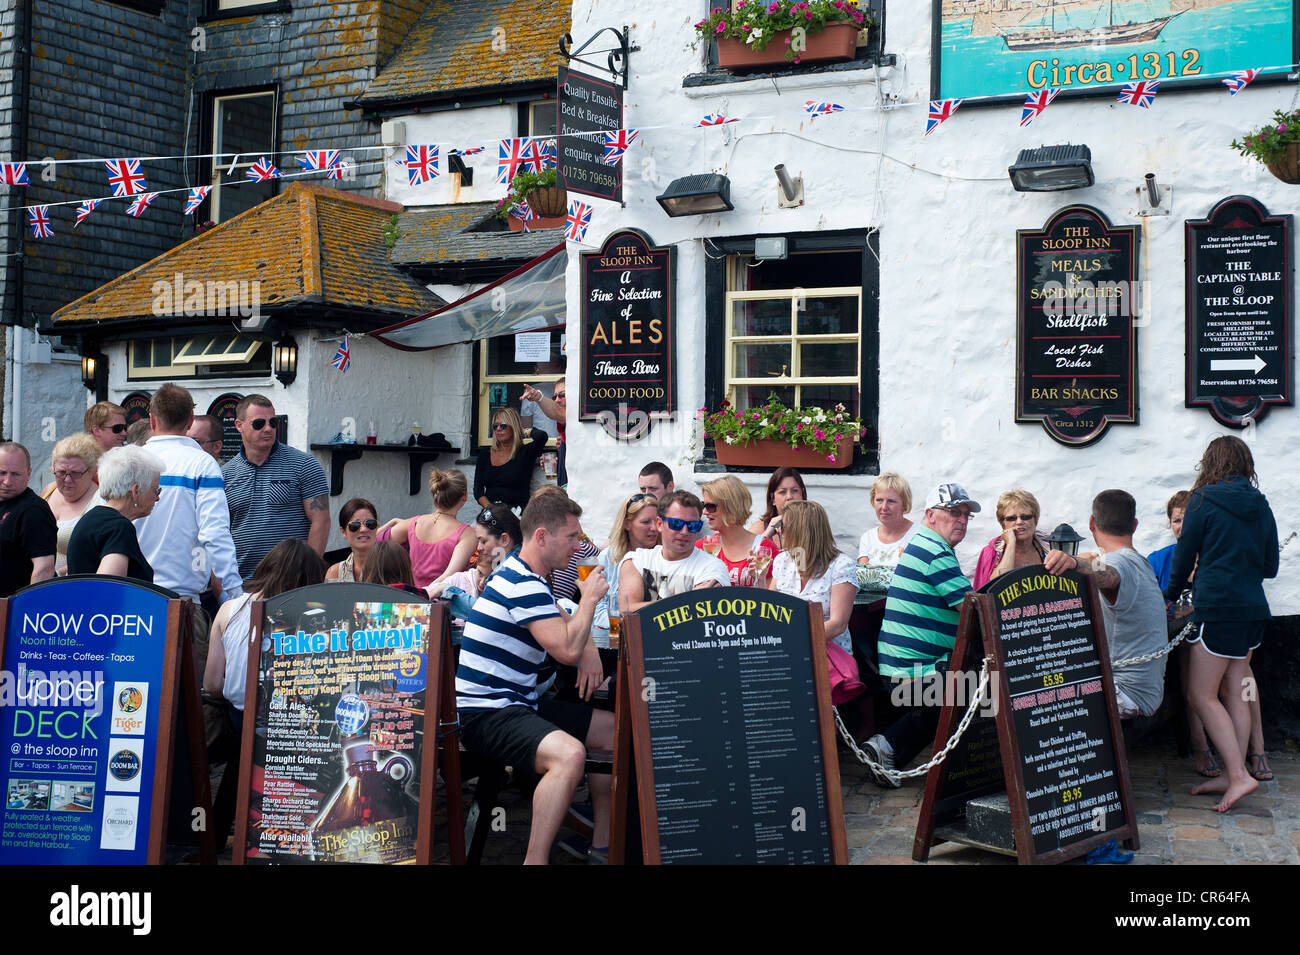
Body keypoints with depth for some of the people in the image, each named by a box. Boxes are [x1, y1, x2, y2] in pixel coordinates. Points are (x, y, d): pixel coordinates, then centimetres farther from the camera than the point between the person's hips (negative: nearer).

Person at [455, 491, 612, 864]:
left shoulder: (524, 576, 16)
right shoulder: (523, 585, -18)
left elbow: (566, 625, 29)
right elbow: (566, 649, -23)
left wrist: (588, 648, 6)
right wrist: (589, 598, -8)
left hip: (518, 703, 11)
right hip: (486, 711, -11)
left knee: (613, 729, 13)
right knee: (569, 754, -35)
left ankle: (602, 843, 21)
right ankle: (536, 860, -28)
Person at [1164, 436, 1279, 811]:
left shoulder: (1204, 499, -6)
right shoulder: (1261, 506, 10)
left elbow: (1184, 557, 0)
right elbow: (1270, 567, 14)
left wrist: (1171, 595, 18)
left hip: (1217, 607, -7)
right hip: (1253, 608, 7)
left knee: (1202, 694, -3)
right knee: (1234, 692, 10)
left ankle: (1238, 775, -10)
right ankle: (1235, 774, 11)